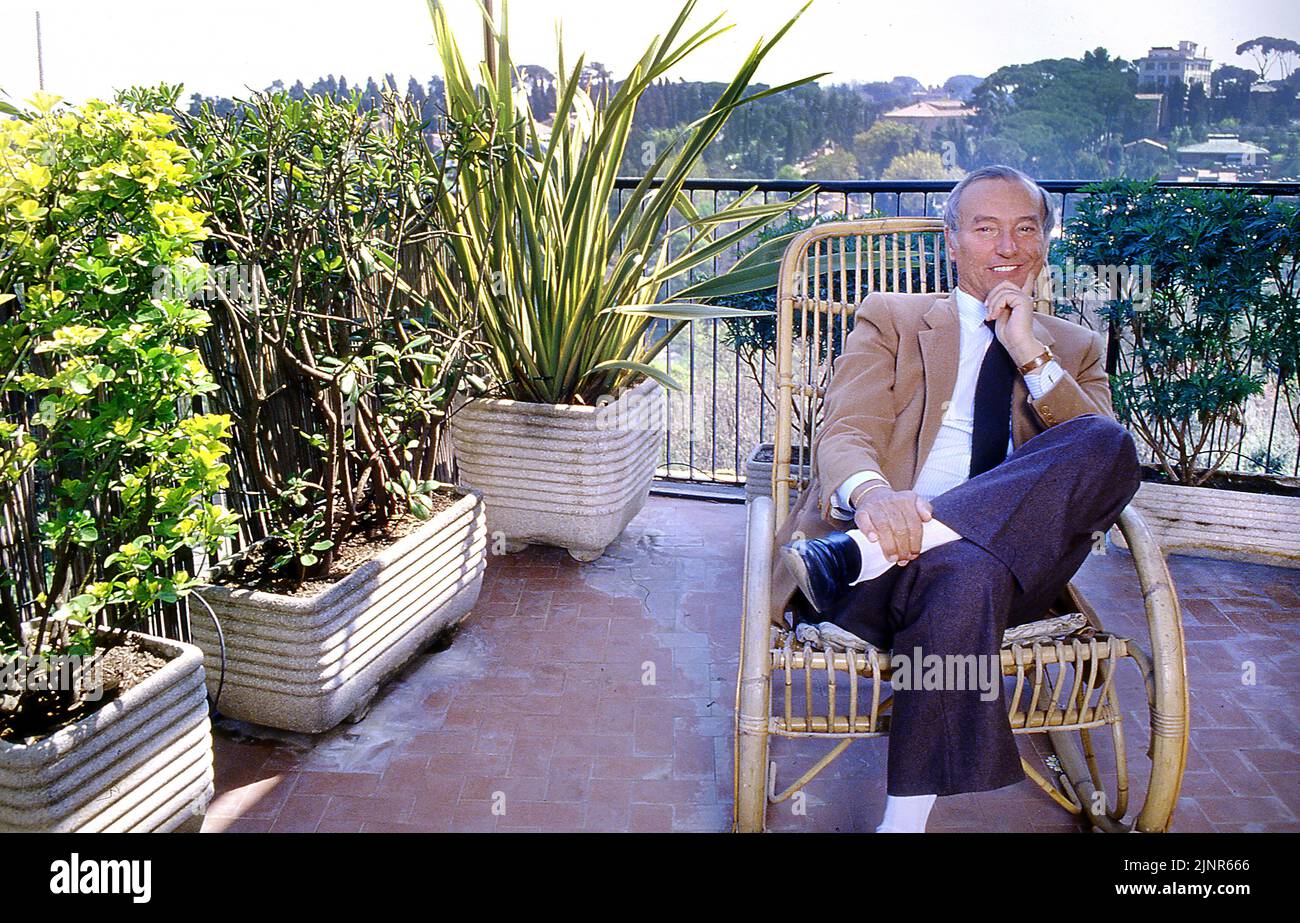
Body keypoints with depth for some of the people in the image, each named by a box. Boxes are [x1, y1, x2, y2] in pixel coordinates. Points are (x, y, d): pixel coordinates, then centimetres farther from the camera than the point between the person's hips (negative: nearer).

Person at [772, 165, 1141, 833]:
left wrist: (1031, 353, -4)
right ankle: (905, 818, -31)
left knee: (1108, 448, -27)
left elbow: (1105, 459, 6)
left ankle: (861, 553, -36)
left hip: (1016, 562, 3)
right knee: (963, 574, -38)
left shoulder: (1076, 349, 24)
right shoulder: (890, 319, 18)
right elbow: (844, 433, -1)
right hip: (902, 543, -3)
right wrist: (872, 493, -27)